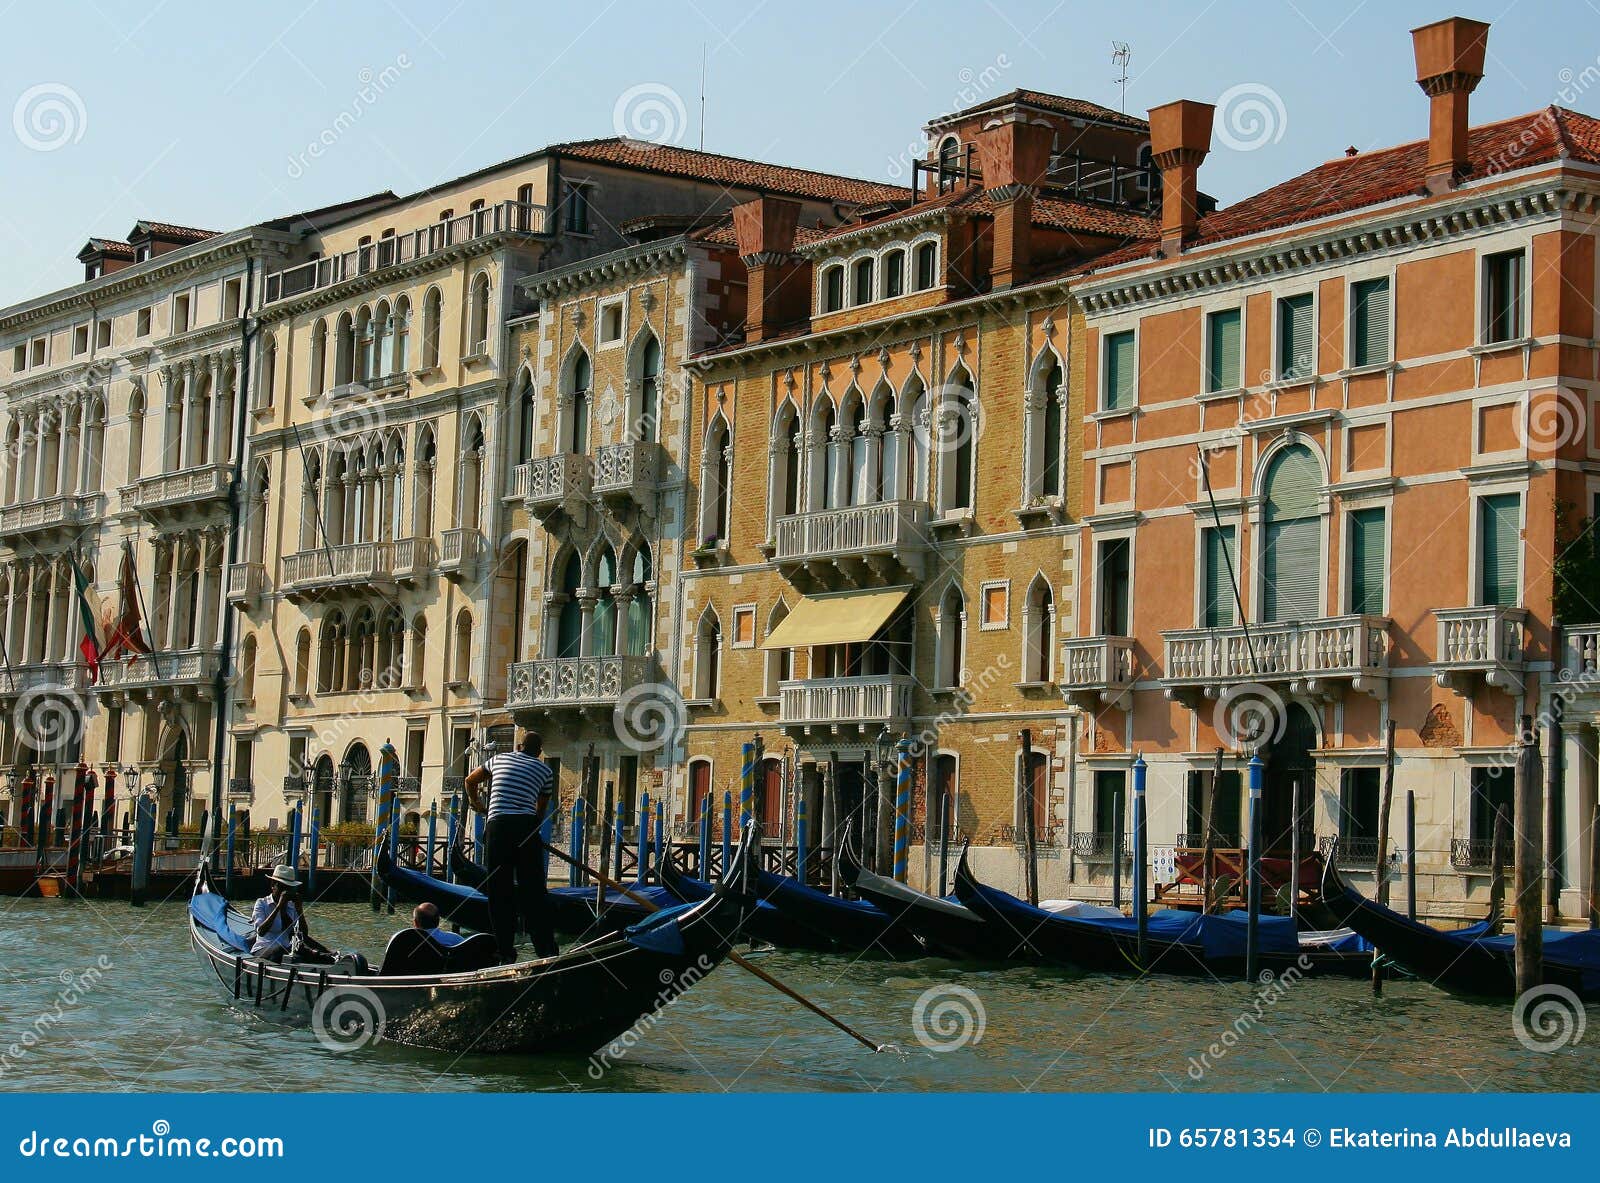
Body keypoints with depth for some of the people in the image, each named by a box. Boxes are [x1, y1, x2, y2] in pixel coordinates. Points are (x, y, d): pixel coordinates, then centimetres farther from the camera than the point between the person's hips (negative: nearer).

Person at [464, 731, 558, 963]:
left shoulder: (499, 759, 20)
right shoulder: (545, 770, 14)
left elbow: (470, 781, 34)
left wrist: (477, 805, 49)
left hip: (496, 825, 1)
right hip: (526, 825, -1)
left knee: (499, 891, 5)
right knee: (532, 891, 2)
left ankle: (506, 954, 4)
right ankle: (547, 950, -2)